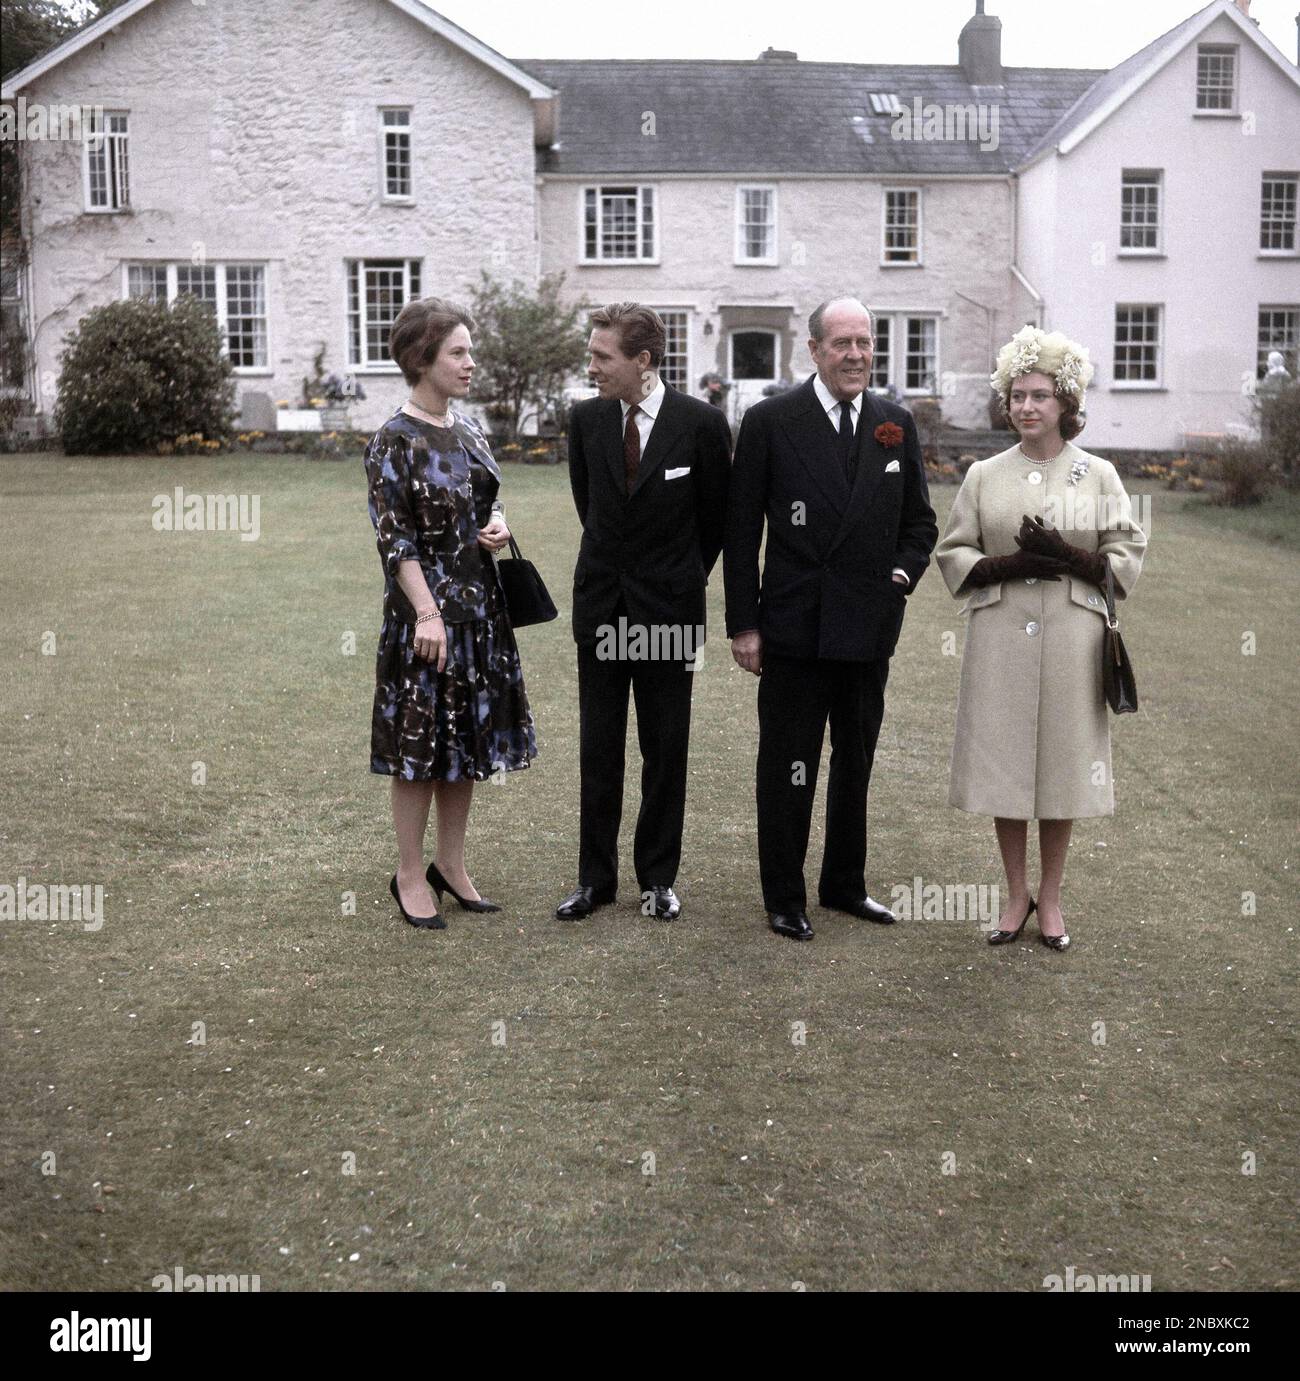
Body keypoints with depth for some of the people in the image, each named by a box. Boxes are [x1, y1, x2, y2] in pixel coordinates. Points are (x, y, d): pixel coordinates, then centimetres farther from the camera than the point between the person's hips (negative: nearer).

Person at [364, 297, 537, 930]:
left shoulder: (468, 428, 9)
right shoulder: (393, 442, -12)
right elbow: (394, 538, -15)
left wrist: (499, 526, -3)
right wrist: (428, 613, -21)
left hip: (479, 607, 7)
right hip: (426, 610, -7)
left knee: (468, 739, 13)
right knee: (421, 742, 2)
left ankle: (450, 864, 25)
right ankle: (410, 875, 15)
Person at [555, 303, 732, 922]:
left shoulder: (701, 423, -10)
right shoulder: (586, 418, -1)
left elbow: (717, 515, 4)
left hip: (669, 608, -3)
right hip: (601, 601, 3)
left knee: (666, 749, 6)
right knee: (598, 748, 7)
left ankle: (658, 877, 19)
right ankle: (596, 877, 18)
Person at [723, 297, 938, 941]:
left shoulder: (897, 423, 6)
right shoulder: (770, 421, -6)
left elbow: (919, 521, 14)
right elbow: (741, 531, -5)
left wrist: (904, 572, -4)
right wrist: (742, 624, -8)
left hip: (869, 628, 4)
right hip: (796, 628, -4)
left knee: (856, 765, 17)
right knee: (787, 770, 5)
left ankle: (845, 884, 33)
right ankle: (784, 899, 18)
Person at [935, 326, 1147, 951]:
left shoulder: (1098, 474, 4)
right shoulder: (984, 475, 7)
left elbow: (1127, 556, 2)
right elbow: (952, 553, 5)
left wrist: (1066, 556, -15)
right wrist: (1010, 564, -12)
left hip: (1070, 640, -1)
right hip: (1001, 639, 1)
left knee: (1061, 761, 4)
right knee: (1002, 760, 4)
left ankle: (1050, 899, 18)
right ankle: (1016, 893, 20)